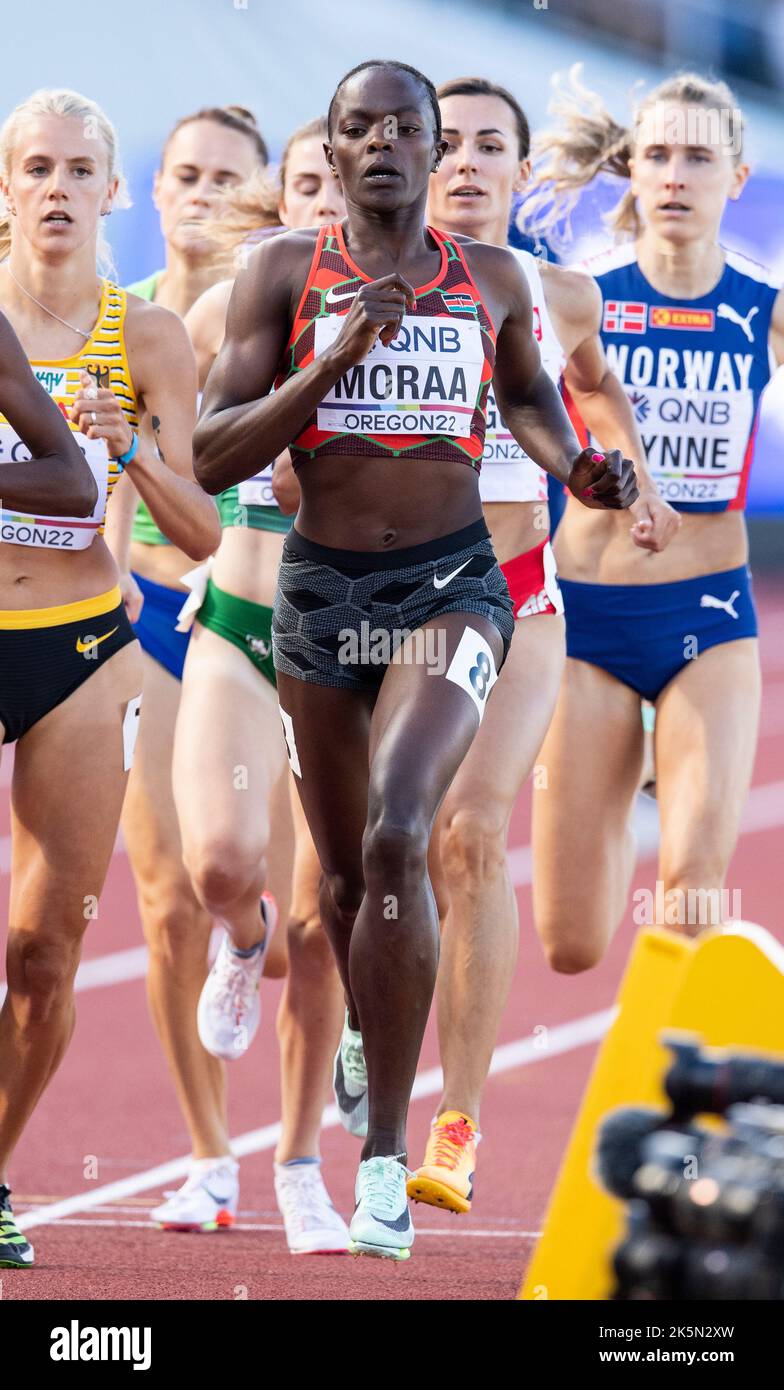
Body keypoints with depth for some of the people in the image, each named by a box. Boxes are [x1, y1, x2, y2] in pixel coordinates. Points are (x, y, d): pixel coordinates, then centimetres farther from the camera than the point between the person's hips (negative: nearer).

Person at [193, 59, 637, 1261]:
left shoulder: (491, 280, 4)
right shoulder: (284, 274, -1)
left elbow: (526, 391, 26)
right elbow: (212, 459, -7)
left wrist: (575, 466, 5)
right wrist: (334, 361, -18)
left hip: (451, 585, -2)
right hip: (321, 586, 2)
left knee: (396, 838, -23)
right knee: (346, 878, 13)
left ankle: (387, 1149, -19)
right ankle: (376, 1066, 41)